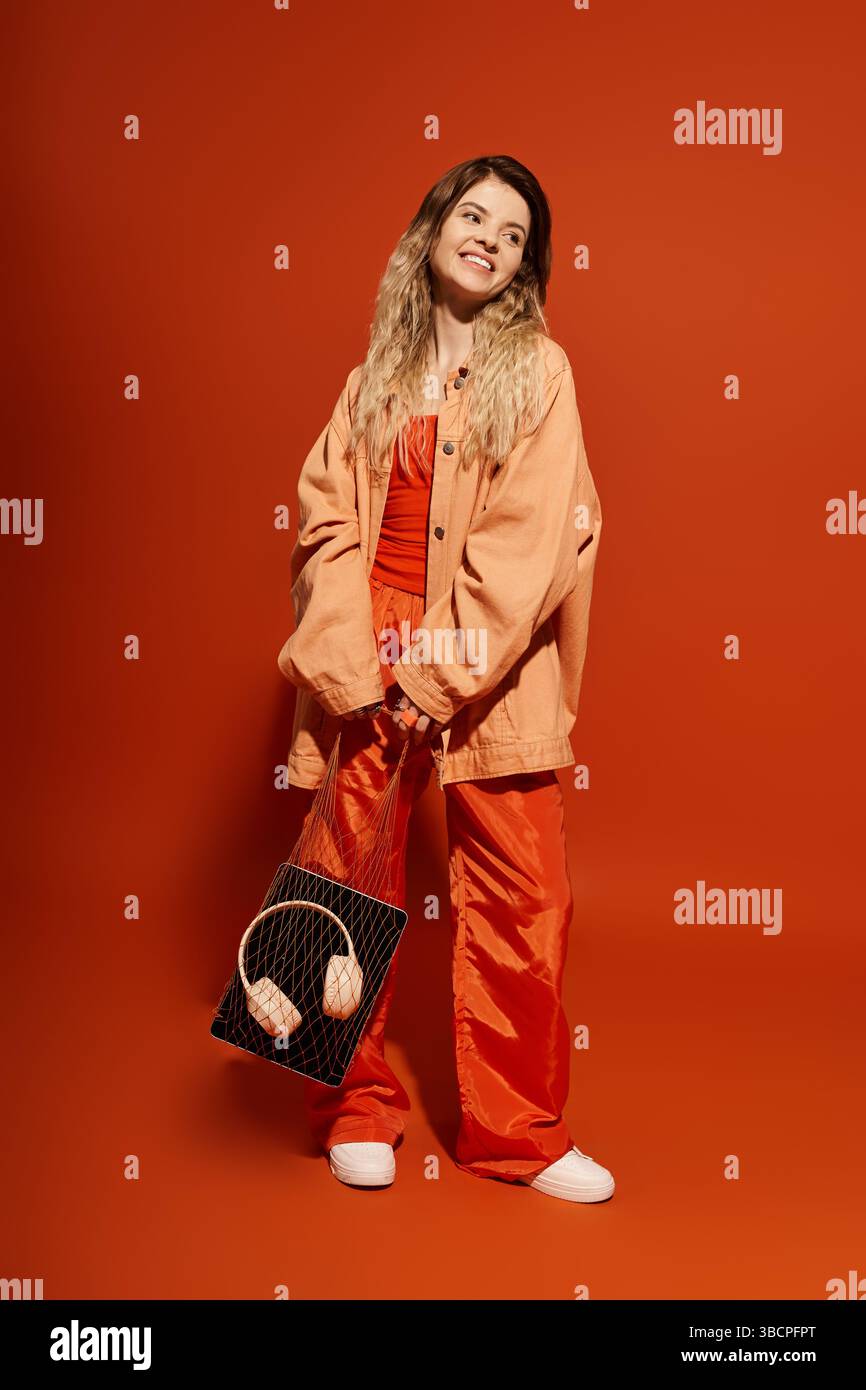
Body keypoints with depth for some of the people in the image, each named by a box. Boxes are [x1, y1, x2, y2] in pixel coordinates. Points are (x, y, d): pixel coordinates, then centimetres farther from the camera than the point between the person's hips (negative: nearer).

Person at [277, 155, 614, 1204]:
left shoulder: (539, 369, 5)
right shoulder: (373, 379, 14)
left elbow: (533, 537, -6)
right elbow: (326, 519, 4)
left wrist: (447, 671, -13)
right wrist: (358, 667, -11)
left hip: (494, 673, -2)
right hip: (369, 668, 2)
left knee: (520, 901, 1)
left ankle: (517, 1132, 18)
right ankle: (358, 1112, 25)